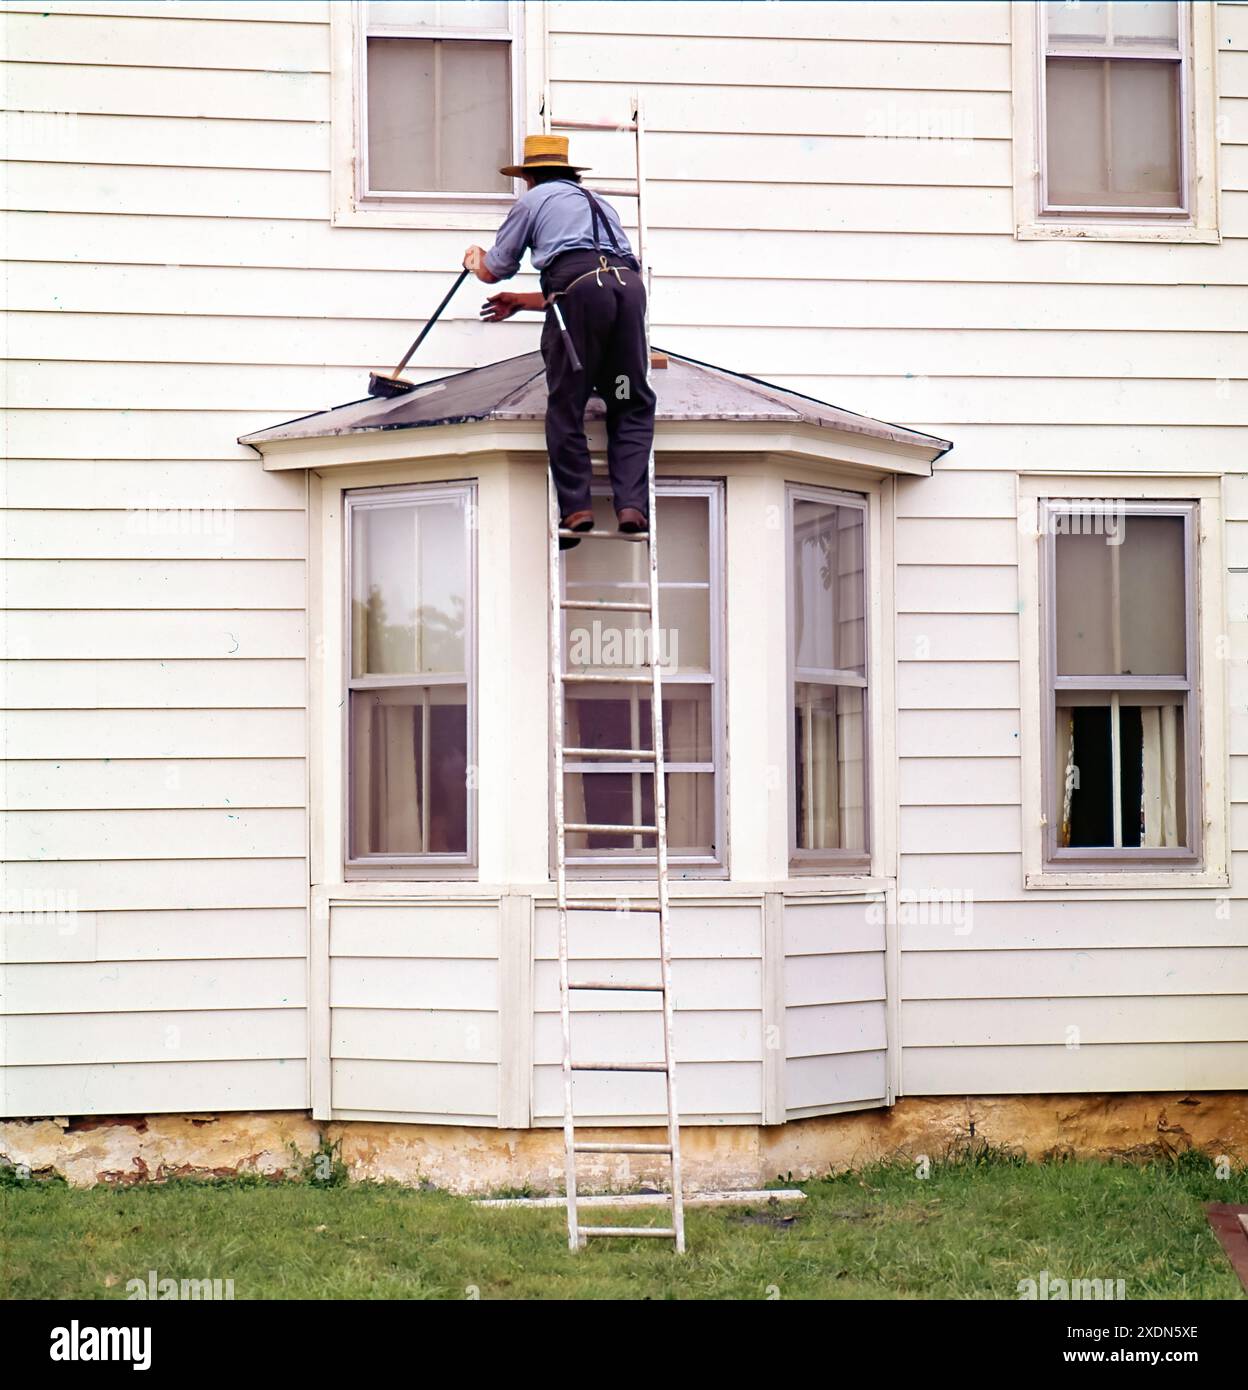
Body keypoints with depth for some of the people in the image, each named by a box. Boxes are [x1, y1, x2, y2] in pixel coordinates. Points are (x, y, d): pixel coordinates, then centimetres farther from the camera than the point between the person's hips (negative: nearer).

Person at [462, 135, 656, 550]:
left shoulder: (533, 199, 23)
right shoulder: (601, 204, 39)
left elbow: (494, 271, 28)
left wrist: (476, 259, 52)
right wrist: (520, 302, 54)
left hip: (579, 287, -4)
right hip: (630, 285, 4)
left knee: (566, 406, 2)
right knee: (632, 406, 9)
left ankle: (576, 508, -4)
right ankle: (632, 504, -4)